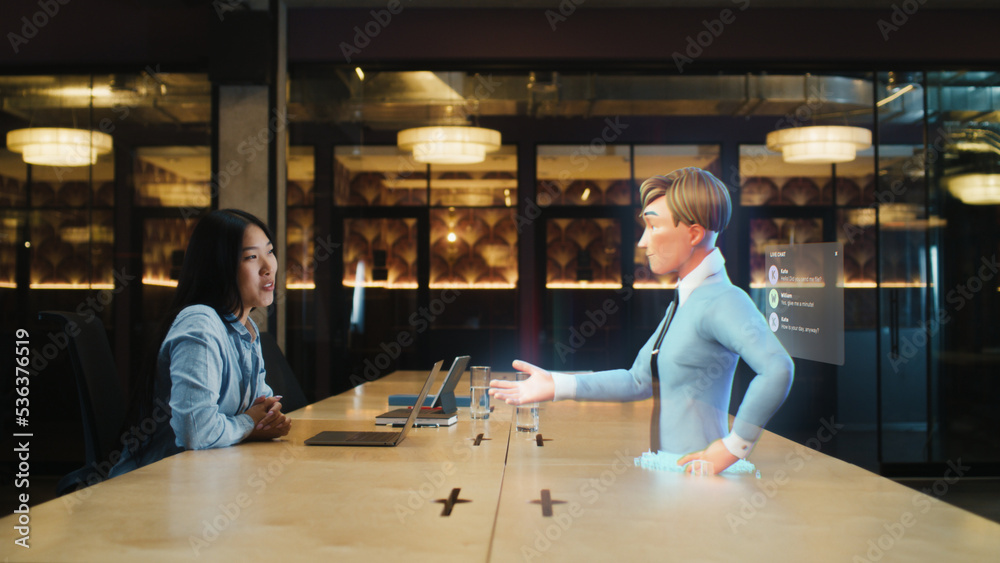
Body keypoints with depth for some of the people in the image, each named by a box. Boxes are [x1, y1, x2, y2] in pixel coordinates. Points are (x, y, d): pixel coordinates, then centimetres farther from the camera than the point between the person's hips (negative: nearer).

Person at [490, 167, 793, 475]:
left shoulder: (723, 301, -14)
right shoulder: (682, 301, 14)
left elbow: (778, 368, -29)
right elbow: (638, 381, 17)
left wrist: (735, 446, -22)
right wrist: (556, 386, 13)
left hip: (697, 475, -7)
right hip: (666, 469, 7)